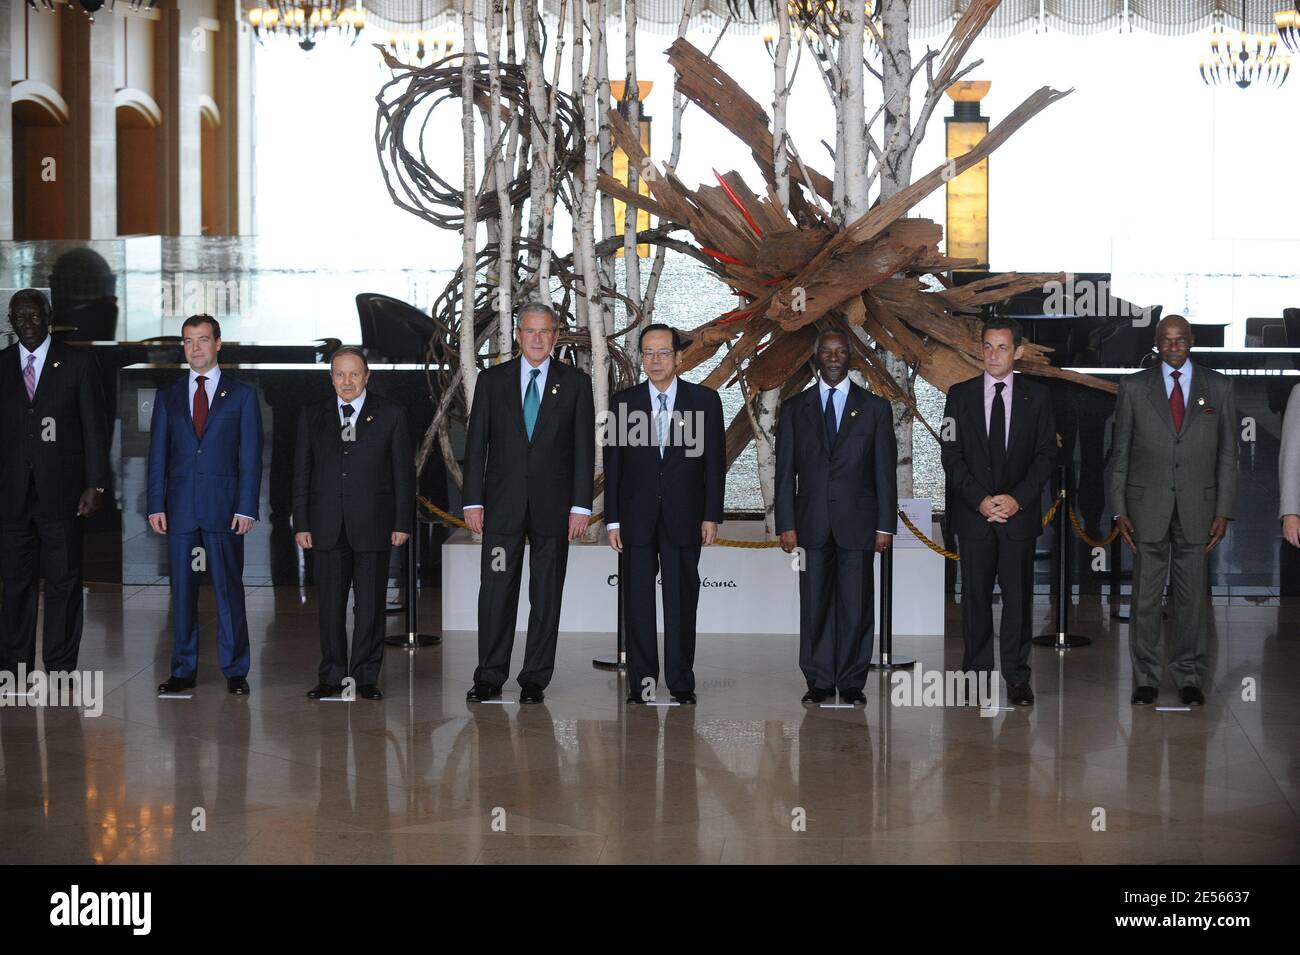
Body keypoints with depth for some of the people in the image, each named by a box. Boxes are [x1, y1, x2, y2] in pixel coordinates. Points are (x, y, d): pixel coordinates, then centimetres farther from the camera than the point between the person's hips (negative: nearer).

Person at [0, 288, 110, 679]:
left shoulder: (78, 363, 2)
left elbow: (94, 427, 1)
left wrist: (96, 485, -5)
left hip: (61, 493, -2)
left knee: (64, 583, 2)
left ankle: (60, 668, 9)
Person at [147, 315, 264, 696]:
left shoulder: (242, 395, 5)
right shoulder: (168, 396, 12)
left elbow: (251, 455, 1)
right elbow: (157, 455, 9)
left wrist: (246, 507, -7)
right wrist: (156, 505, 0)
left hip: (224, 506, -2)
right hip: (179, 507, 2)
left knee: (229, 589, -1)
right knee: (182, 589, 5)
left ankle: (235, 671, 5)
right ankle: (184, 670, 12)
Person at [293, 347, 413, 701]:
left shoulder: (390, 415, 3)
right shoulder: (313, 417, 9)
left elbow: (404, 472, 2)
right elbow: (301, 473, 9)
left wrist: (402, 523, -4)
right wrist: (301, 524, 1)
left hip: (373, 525, -2)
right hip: (327, 527, 2)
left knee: (370, 604, 2)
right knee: (330, 605, 4)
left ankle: (367, 676, 10)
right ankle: (332, 676, 13)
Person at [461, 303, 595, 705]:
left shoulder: (575, 382, 4)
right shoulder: (492, 380, 6)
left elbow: (584, 448, 2)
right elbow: (476, 443, 5)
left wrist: (581, 506, -5)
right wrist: (473, 501, -2)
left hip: (553, 505, 0)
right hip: (503, 504, 0)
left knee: (547, 595, 3)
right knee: (496, 590, 0)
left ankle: (535, 679, 11)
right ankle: (489, 678, 7)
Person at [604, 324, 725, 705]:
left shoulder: (705, 401, 2)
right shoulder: (623, 402, 5)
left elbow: (715, 462, 3)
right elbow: (613, 465, 5)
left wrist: (712, 516, -3)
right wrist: (613, 520, 1)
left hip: (684, 518, -1)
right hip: (637, 519, 1)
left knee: (681, 602, 2)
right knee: (638, 601, 2)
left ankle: (681, 682, 8)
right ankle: (642, 681, 9)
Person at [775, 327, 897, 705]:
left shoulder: (875, 408, 6)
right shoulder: (795, 409, 9)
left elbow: (885, 471, 4)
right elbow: (785, 472, 7)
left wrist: (885, 525, -1)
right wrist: (786, 525, -1)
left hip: (857, 524, -1)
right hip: (812, 524, 1)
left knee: (856, 606, 1)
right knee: (814, 605, 2)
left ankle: (852, 682, 9)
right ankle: (819, 682, 10)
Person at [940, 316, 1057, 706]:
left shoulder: (1036, 396, 6)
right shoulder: (960, 394, 6)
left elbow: (1046, 454, 3)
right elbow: (951, 454, 2)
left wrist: (1017, 498, -10)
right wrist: (979, 499, -9)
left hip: (1019, 511, 0)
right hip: (973, 513, 0)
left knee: (1018, 595, 0)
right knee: (975, 595, 1)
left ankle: (1017, 677, 6)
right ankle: (977, 674, 7)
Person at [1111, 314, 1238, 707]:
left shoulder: (1218, 387, 5)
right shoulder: (1134, 387, 4)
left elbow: (1227, 453, 5)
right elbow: (1120, 452, 5)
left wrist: (1223, 512, -1)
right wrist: (1120, 510, -1)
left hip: (1197, 507, 1)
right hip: (1147, 507, 0)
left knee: (1191, 596, 5)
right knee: (1146, 596, 2)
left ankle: (1188, 678, 14)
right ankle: (1146, 679, 10)